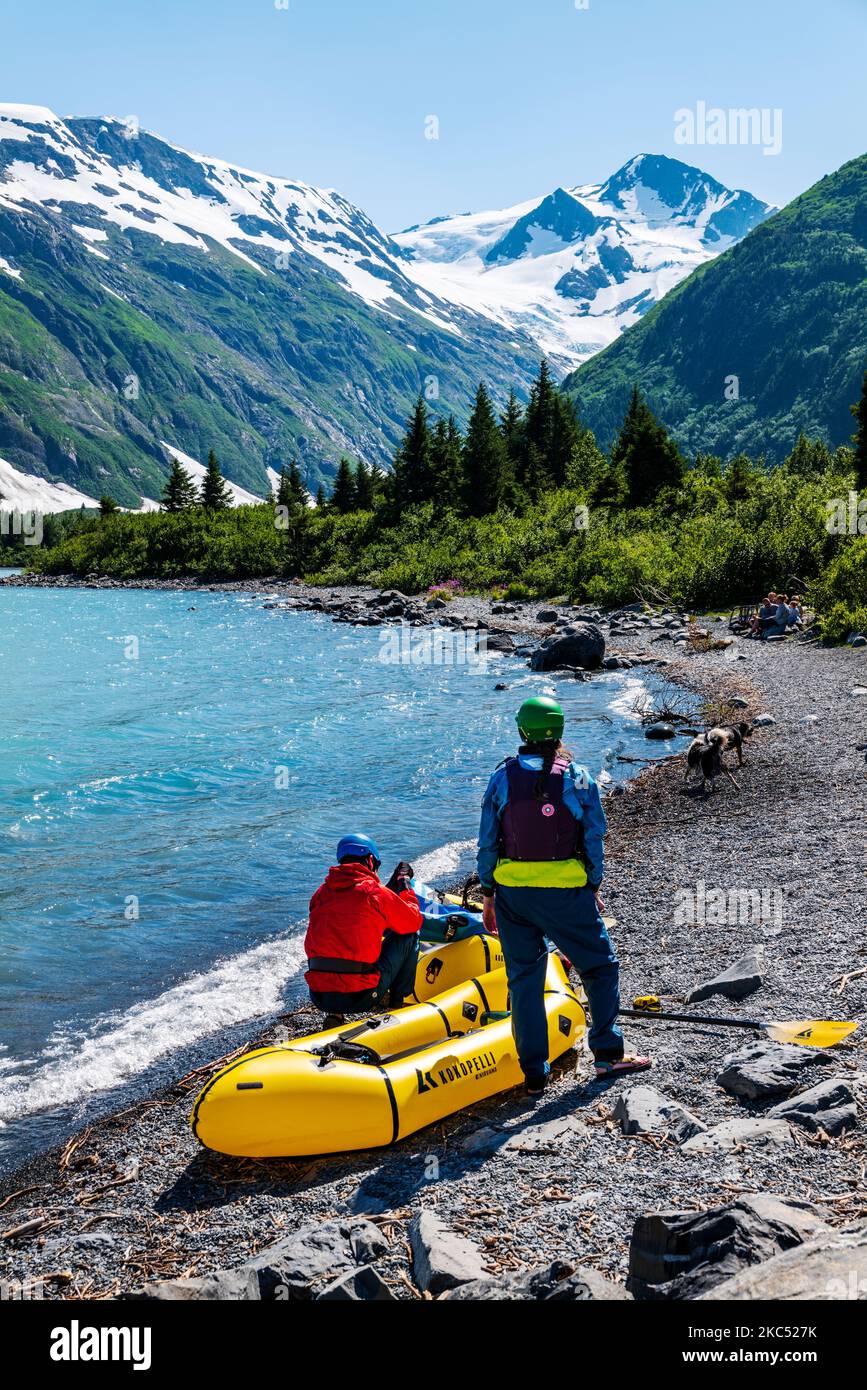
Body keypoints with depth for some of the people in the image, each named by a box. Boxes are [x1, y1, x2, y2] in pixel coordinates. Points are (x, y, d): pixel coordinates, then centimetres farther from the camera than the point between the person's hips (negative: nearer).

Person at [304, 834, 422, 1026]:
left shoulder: (320, 894, 9)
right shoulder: (377, 893, -6)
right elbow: (414, 921, 10)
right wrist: (404, 882, 24)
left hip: (319, 998, 4)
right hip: (361, 998, -4)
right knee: (409, 935, 14)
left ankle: (334, 1014, 19)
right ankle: (396, 1003, 19)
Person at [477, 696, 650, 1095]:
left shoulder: (502, 778, 0)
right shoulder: (578, 778, -4)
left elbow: (487, 842, 2)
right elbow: (593, 840, -1)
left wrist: (488, 895, 10)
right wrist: (593, 888, 11)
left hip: (512, 893, 2)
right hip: (565, 893, -2)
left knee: (524, 978, 10)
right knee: (600, 967, 16)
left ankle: (534, 1073, 14)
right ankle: (607, 1053, 19)